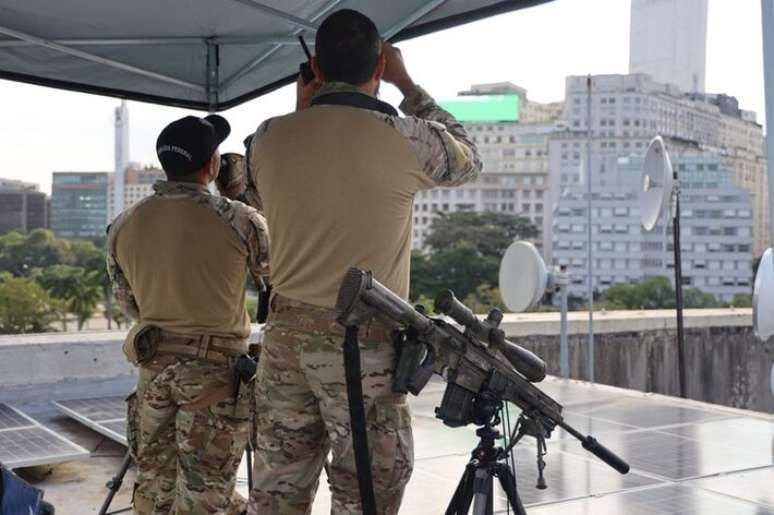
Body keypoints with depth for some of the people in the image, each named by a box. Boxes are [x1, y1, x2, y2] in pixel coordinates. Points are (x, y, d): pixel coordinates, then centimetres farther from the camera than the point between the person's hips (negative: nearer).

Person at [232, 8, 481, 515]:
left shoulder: (270, 136, 2)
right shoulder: (405, 138, -9)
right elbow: (469, 159, 13)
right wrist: (407, 85, 17)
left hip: (286, 332, 4)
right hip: (365, 340, -4)